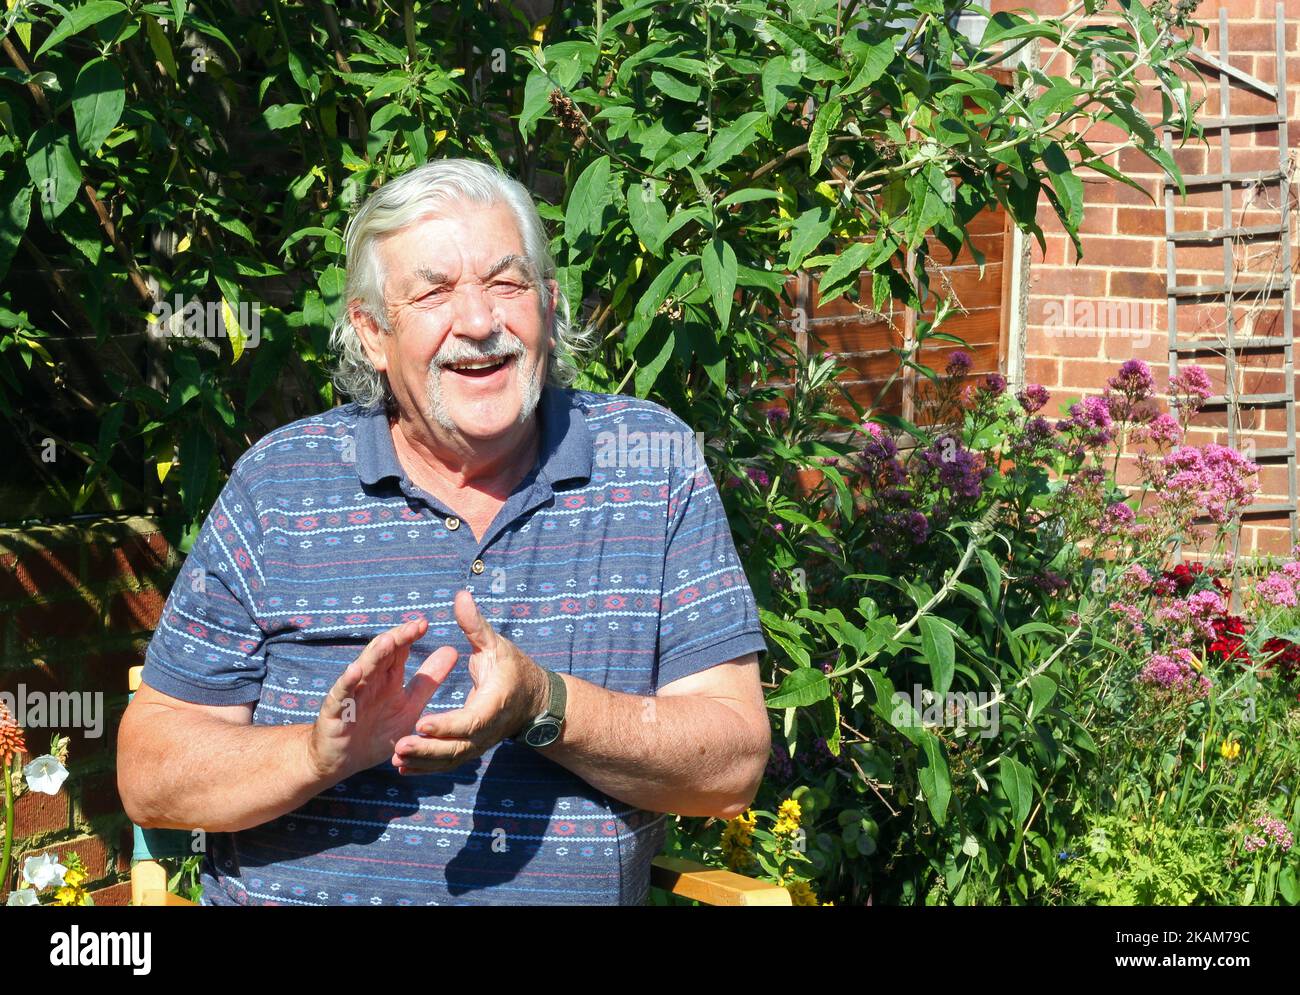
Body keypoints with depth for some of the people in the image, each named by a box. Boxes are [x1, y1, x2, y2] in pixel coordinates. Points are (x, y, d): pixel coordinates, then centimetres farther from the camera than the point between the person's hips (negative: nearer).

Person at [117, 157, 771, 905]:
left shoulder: (657, 466, 2)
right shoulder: (279, 486, 2)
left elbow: (733, 767, -4)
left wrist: (543, 705, -19)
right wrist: (324, 754, -16)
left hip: (574, 889, 0)